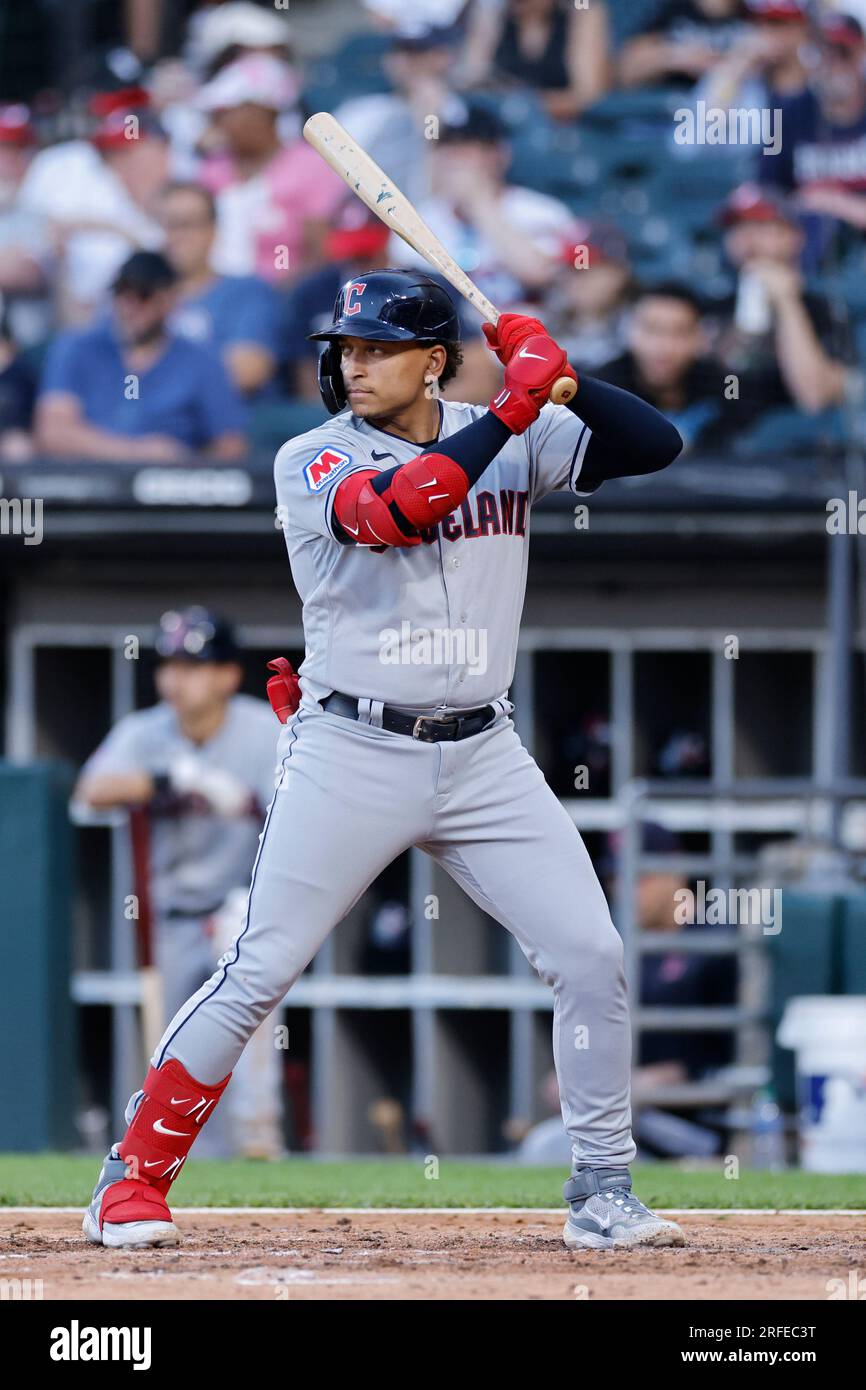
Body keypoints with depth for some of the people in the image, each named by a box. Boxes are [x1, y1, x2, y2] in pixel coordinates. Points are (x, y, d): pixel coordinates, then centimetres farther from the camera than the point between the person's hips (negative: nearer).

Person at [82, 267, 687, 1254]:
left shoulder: (512, 443, 5)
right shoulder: (312, 462, -5)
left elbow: (655, 445, -2)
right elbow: (401, 505, -25)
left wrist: (566, 381, -18)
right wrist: (516, 406, -22)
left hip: (482, 757, 3)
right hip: (350, 755, -3)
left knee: (591, 958, -4)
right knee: (258, 975, -5)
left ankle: (602, 1196, 7)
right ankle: (132, 1179, 7)